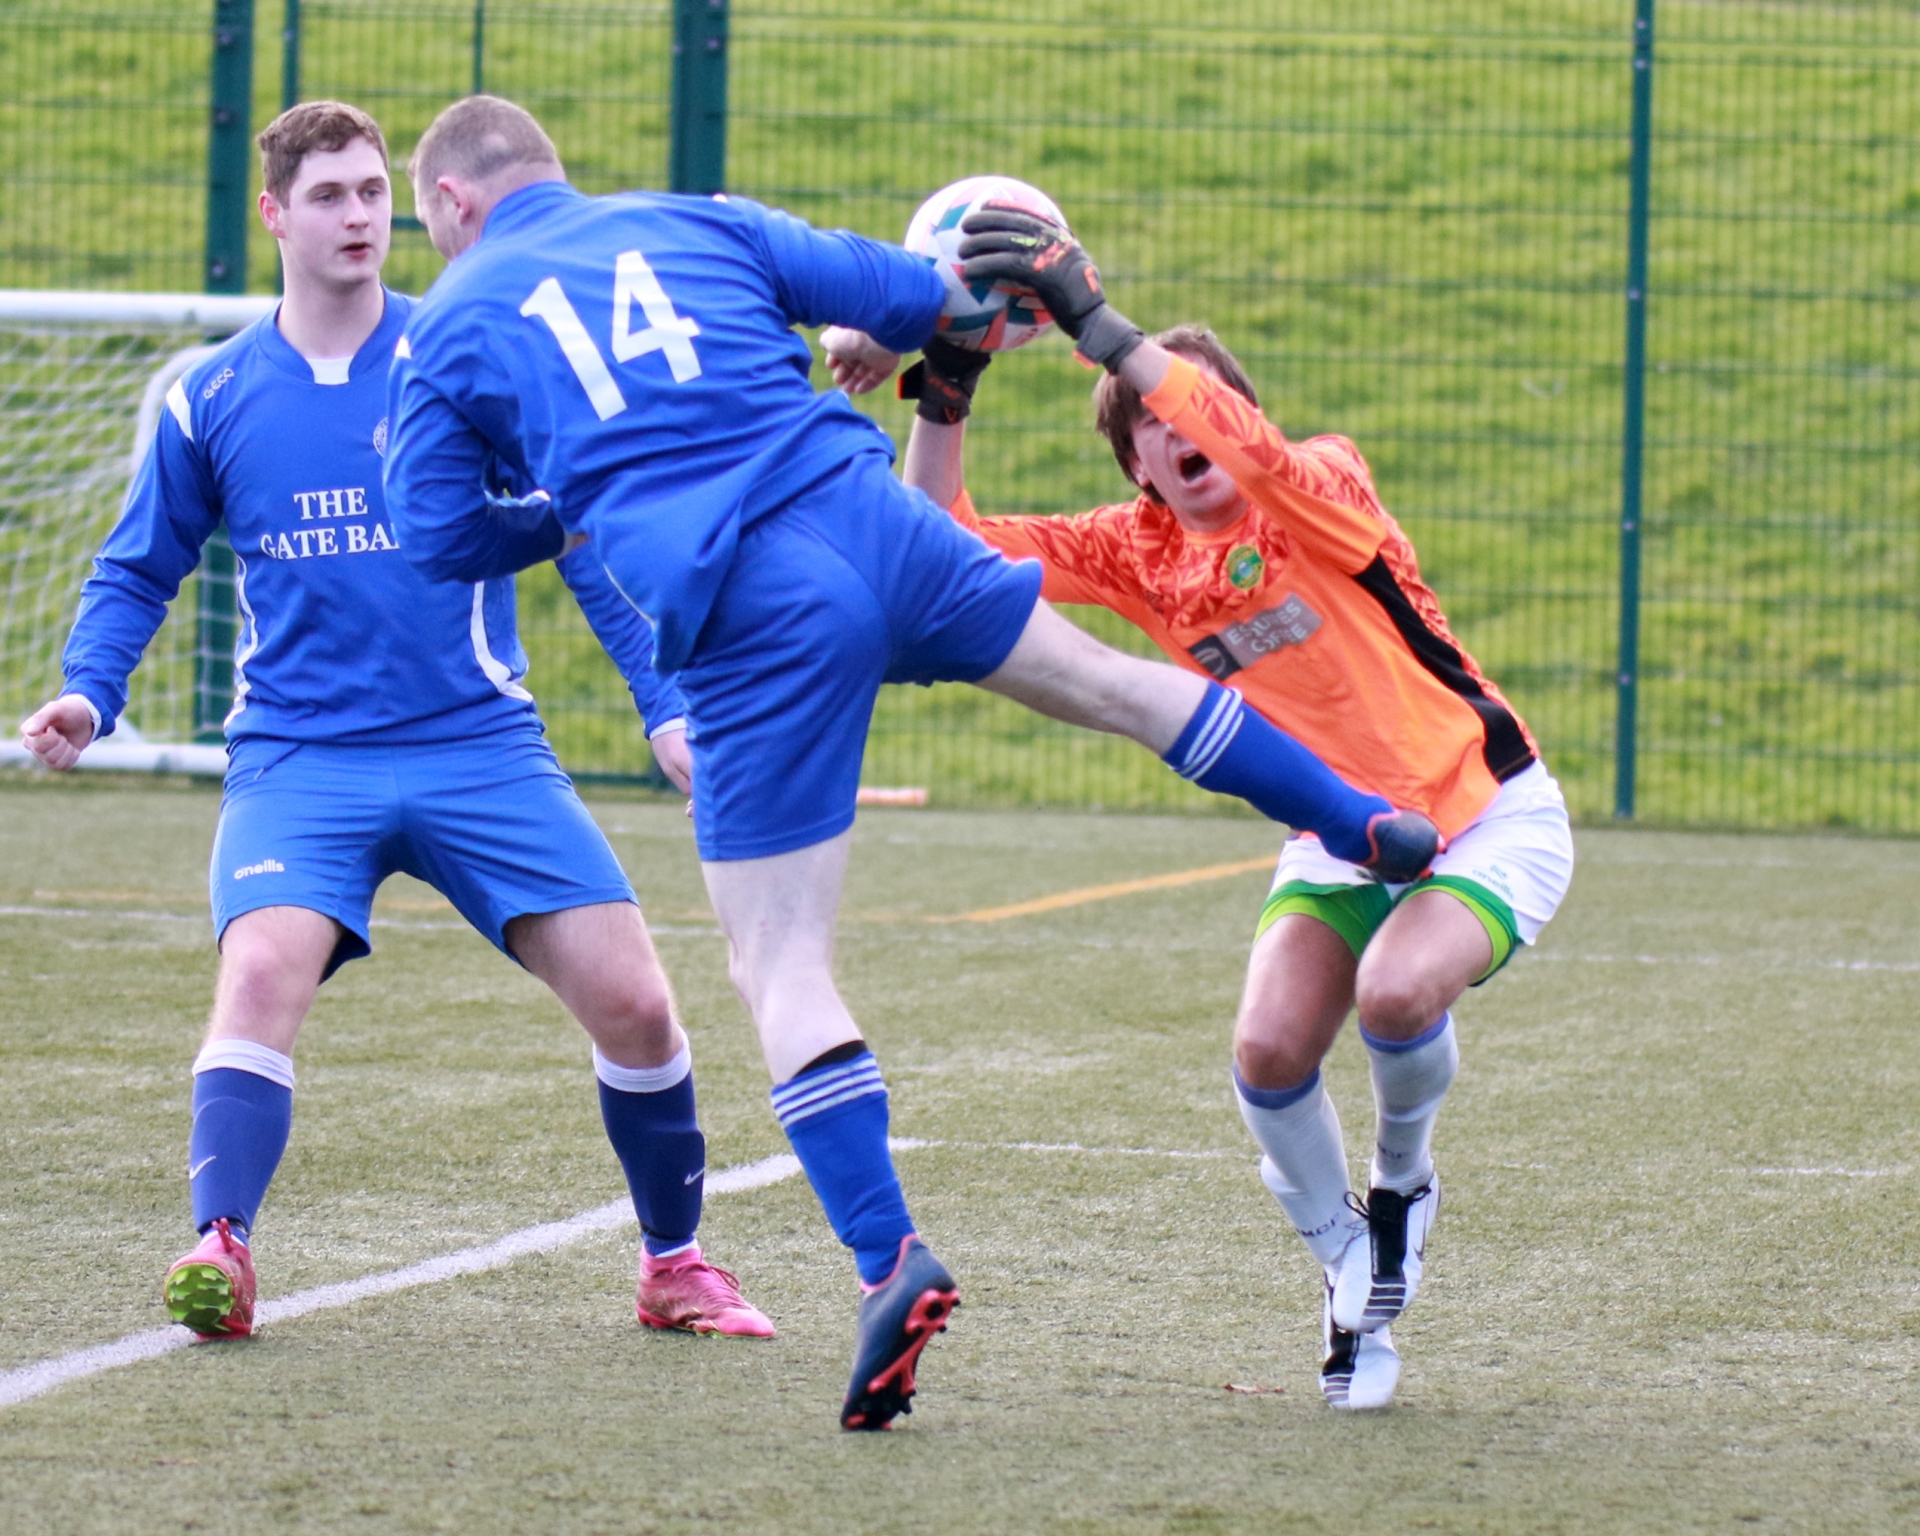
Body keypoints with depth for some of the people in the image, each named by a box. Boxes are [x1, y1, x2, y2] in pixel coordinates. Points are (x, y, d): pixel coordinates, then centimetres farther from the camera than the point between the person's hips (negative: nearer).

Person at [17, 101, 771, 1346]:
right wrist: (90, 693, -2)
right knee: (263, 969, -28)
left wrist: (669, 704, -3)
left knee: (633, 1003, -6)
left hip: (481, 744, 0)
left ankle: (676, 1264, 14)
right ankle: (221, 1251, -29)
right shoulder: (214, 401, 5)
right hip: (300, 758, 0)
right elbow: (139, 572, 16)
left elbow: (591, 543, 5)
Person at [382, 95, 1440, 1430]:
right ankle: (1376, 830, 38)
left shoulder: (449, 329, 10)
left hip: (746, 623, -3)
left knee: (782, 973, 1)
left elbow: (441, 534, 7)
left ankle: (889, 1258, -13)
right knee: (1108, 679, 28)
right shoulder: (691, 225, 17)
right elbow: (895, 294, 15)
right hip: (871, 519, 3)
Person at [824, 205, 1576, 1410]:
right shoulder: (1138, 553, -4)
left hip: (1491, 821, -5)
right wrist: (940, 396, -20)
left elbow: (1246, 443, -44)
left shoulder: (1320, 493, -21)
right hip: (1339, 843, 5)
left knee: (1398, 991, -33)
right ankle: (1355, 1279, 8)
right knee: (1272, 1049, -19)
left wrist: (1092, 319, -49)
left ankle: (1403, 1176, 3)